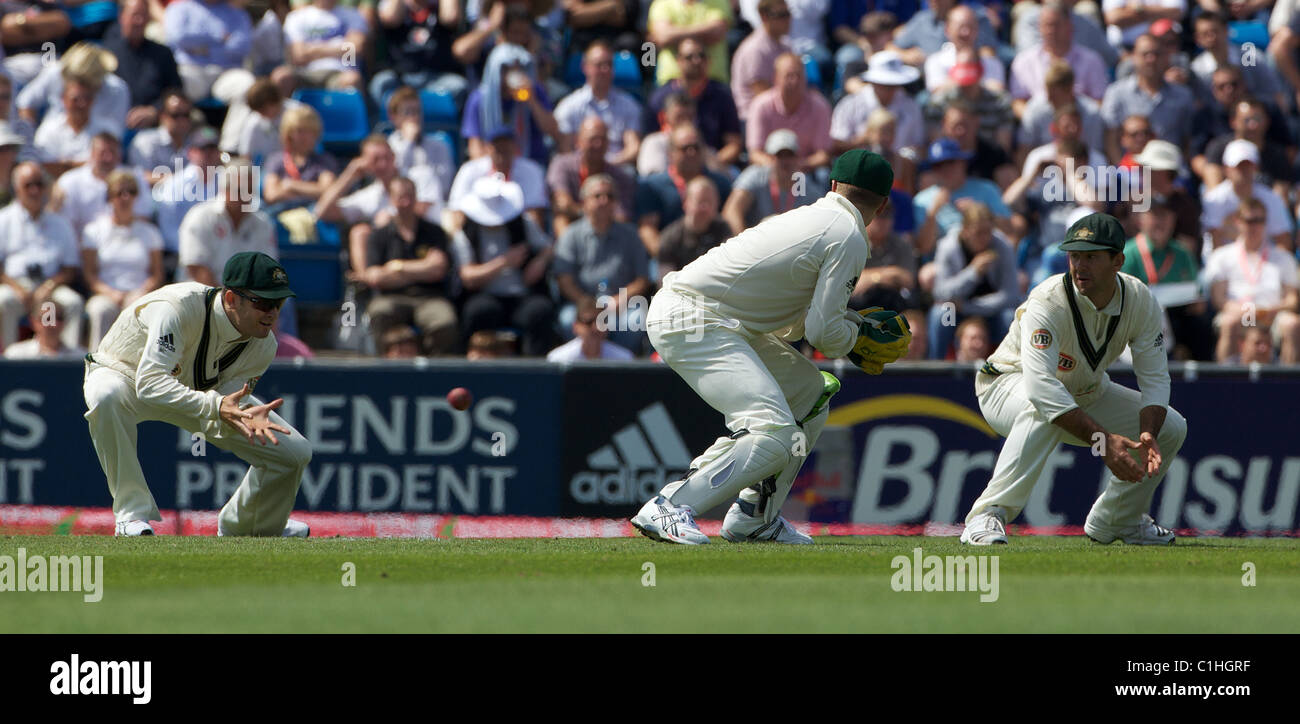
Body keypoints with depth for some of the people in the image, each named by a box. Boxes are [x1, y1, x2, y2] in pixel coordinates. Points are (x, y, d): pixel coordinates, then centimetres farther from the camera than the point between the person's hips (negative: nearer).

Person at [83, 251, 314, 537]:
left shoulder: (263, 346, -19)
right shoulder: (177, 309, -40)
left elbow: (219, 417, -20)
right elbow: (150, 384, -49)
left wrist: (245, 418, -44)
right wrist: (216, 406, -60)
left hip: (204, 390, 5)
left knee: (295, 452, -8)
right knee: (107, 395, -44)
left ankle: (240, 527, 22)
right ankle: (132, 513, -29)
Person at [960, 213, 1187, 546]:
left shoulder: (1140, 300, -17)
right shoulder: (1047, 303, -34)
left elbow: (1154, 380, -13)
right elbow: (1041, 387, -45)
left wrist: (1146, 436, -34)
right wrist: (1103, 440, -51)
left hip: (1086, 393, 6)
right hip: (1008, 386, -6)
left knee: (1171, 428, -3)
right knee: (1042, 411, -40)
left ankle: (1115, 520, 16)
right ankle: (988, 515, -36)